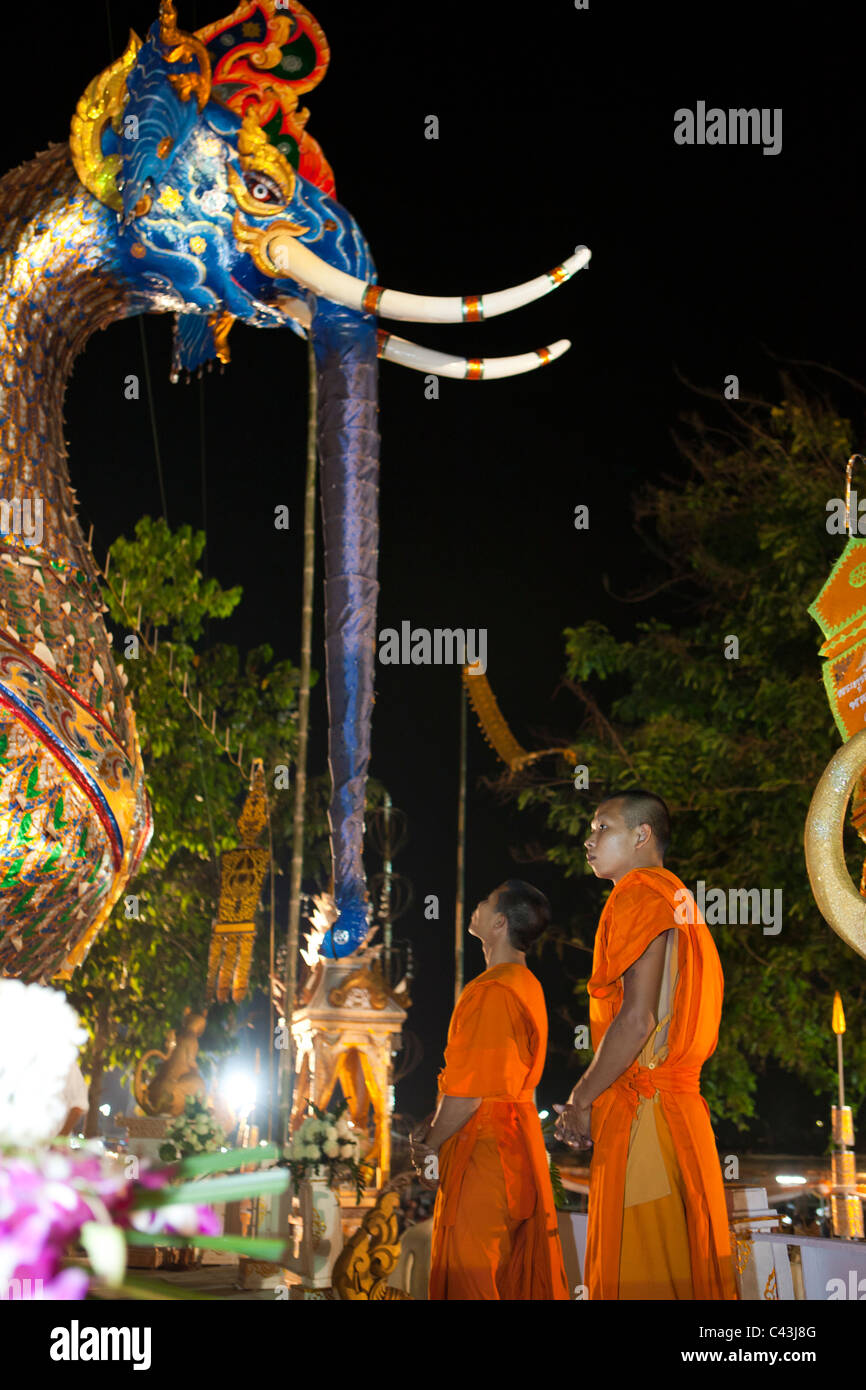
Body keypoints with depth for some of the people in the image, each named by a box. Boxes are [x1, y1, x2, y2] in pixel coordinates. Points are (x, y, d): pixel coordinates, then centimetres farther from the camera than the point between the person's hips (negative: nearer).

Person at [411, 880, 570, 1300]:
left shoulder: (491, 991, -18)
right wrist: (434, 1131, 9)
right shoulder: (528, 986, 13)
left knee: (468, 1273, -5)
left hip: (484, 1146, -10)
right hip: (520, 1135, 10)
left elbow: (469, 1090, -20)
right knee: (520, 1268, 13)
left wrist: (431, 1146, -7)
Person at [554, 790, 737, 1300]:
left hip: (642, 1115, -10)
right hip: (682, 1105, 10)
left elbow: (638, 1019, -18)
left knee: (640, 1278, -8)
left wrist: (580, 1101, -9)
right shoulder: (678, 899, 22)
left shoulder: (640, 893, -8)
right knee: (686, 1271, 9)